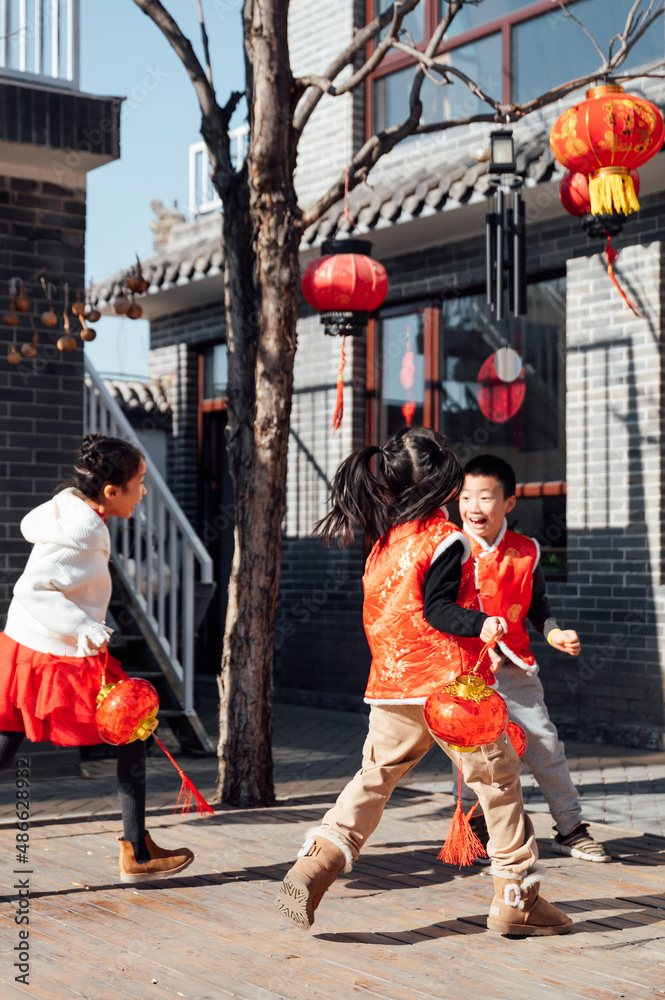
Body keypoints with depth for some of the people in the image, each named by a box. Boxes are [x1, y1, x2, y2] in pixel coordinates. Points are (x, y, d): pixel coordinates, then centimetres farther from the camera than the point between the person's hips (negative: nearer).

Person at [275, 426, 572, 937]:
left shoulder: (383, 540, 10)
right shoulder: (445, 539, -11)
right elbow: (437, 609, -19)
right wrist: (480, 624, -33)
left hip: (392, 689, 6)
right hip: (452, 686, -6)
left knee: (373, 779, 14)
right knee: (499, 781, 8)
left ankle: (316, 861, -5)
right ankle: (517, 898, 13)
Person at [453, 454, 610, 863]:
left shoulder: (526, 551, 0)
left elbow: (537, 604, 12)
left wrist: (554, 633, -6)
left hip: (514, 666, 2)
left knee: (546, 743, 5)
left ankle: (571, 828, 18)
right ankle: (473, 823, 21)